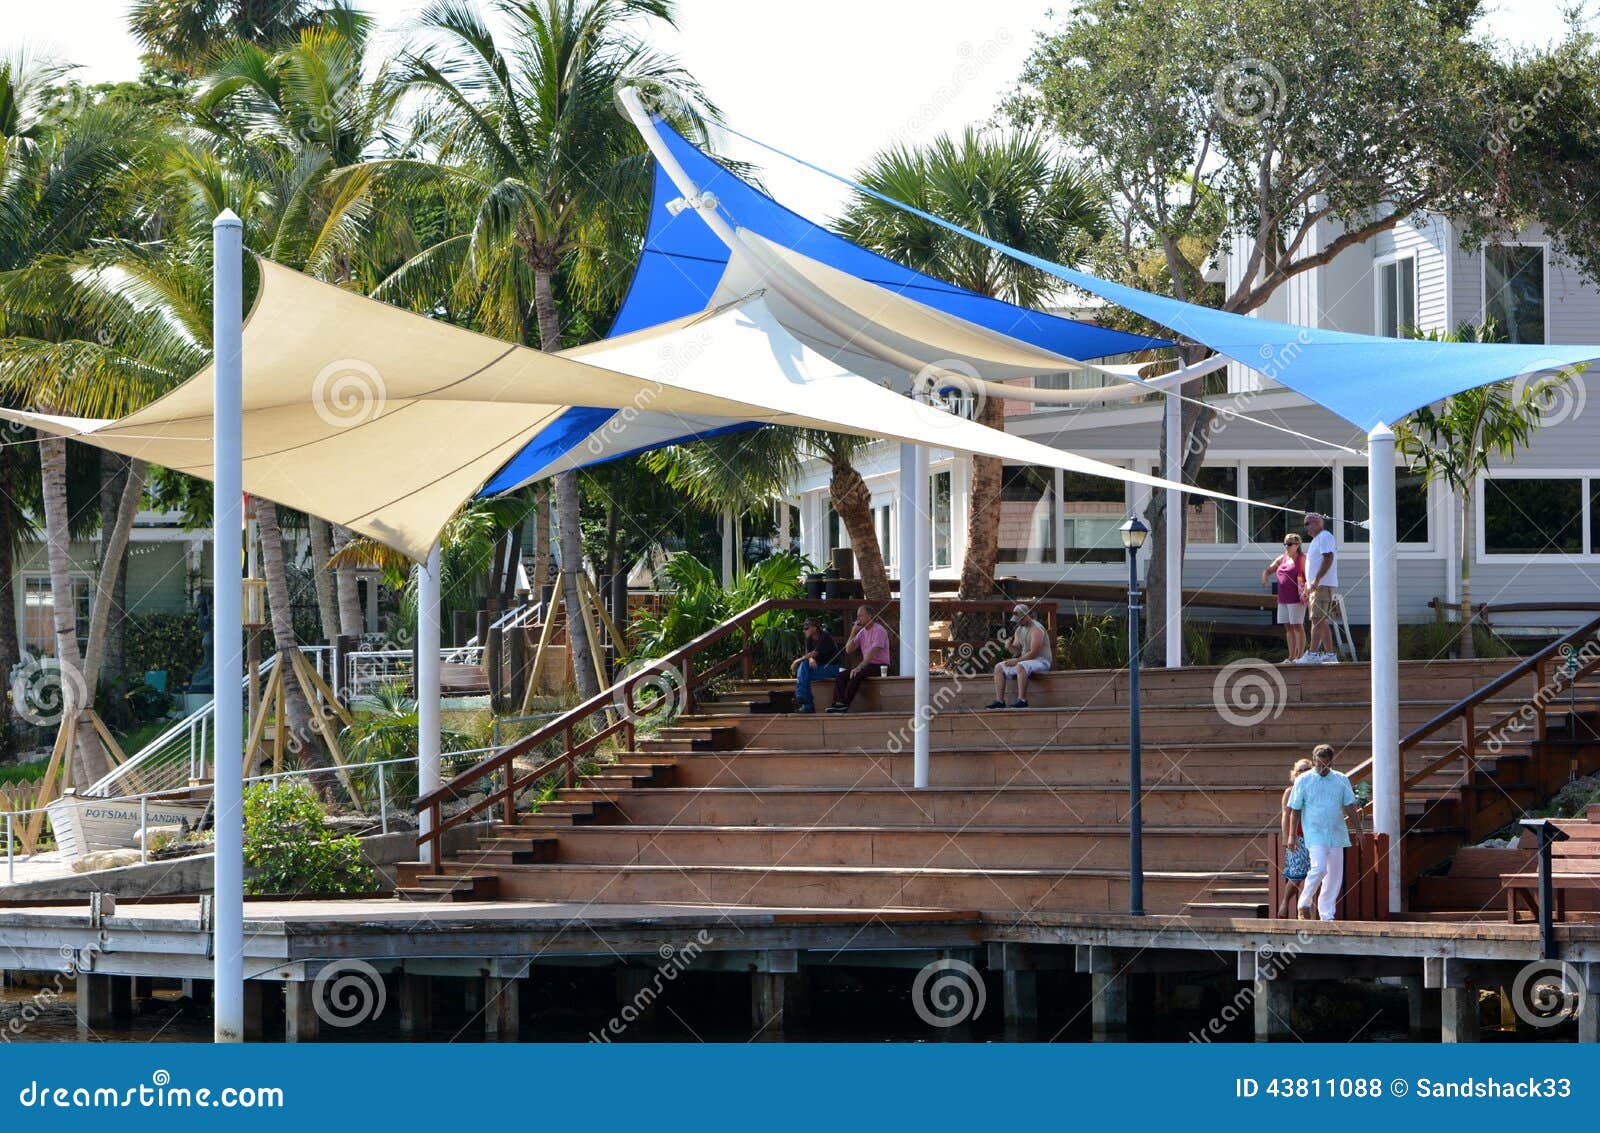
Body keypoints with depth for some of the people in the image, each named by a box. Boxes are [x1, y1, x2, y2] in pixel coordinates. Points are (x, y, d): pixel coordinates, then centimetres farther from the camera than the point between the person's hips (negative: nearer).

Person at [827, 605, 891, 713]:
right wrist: (853, 633, -2)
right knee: (840, 677, -11)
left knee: (856, 675, -34)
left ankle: (844, 704, -34)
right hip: (867, 664, 8)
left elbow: (873, 652, -22)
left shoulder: (879, 630, -11)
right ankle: (838, 703, -27)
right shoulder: (862, 632, 14)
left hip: (879, 666, -8)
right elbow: (849, 650, 10)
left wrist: (859, 667, -29)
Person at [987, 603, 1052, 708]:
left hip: (1041, 662, -9)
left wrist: (1016, 661, -20)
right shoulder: (1019, 630, 12)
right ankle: (999, 701, -12)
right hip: (1025, 661, 9)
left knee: (1021, 666, -38)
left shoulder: (1036, 629, -16)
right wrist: (1010, 647, -8)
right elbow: (1017, 651, 15)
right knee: (999, 668, -1)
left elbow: (1033, 653, -23)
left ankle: (1022, 700, -39)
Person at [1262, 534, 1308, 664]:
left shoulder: (1302, 558, -4)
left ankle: (1300, 655, -1)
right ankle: (1291, 656, 12)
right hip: (1283, 599, 7)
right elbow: (1269, 570, 16)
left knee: (1297, 626, -5)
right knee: (1288, 627, 8)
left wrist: (1306, 593, -22)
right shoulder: (1281, 559, 15)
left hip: (1296, 599, -7)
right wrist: (1265, 575, -8)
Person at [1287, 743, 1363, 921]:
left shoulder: (1341, 780, 8)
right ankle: (1304, 904, -1)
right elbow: (1295, 810, 2)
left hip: (1336, 834, 4)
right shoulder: (1303, 781, 0)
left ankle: (1327, 915, 12)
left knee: (1335, 875, 3)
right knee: (1319, 868, -20)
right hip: (1314, 833, -4)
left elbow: (1350, 806, 13)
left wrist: (1358, 829, 6)